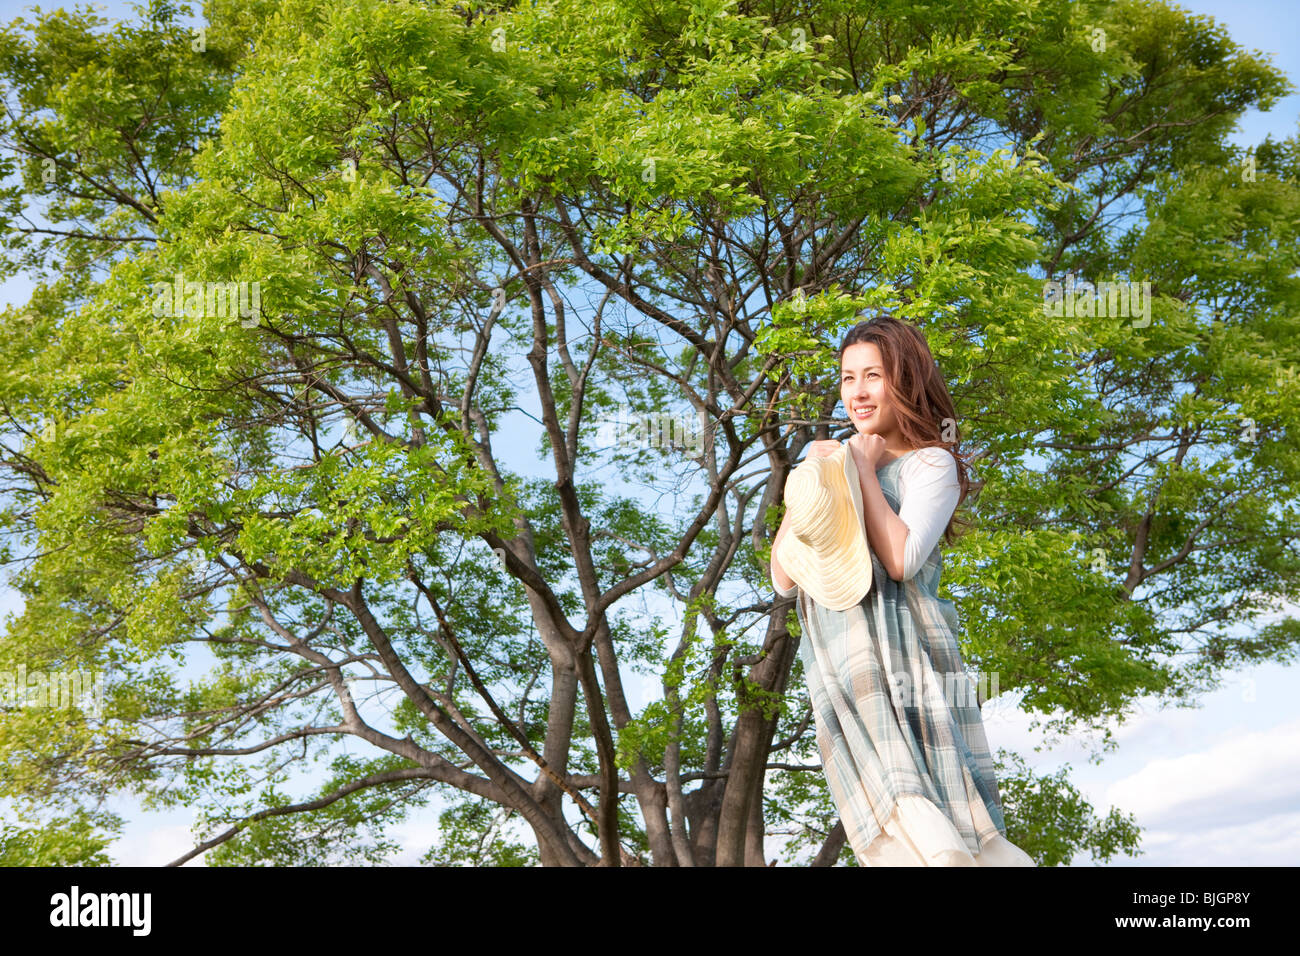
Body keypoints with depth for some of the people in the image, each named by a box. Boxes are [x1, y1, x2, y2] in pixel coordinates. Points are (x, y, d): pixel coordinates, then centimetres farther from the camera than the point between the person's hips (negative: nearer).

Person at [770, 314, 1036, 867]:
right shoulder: (831, 462, 21)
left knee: (943, 838, -14)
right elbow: (783, 578, 14)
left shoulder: (931, 463, 5)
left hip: (903, 657, -4)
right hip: (839, 669, 4)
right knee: (893, 830, -7)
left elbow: (901, 560, -15)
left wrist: (865, 471, -3)